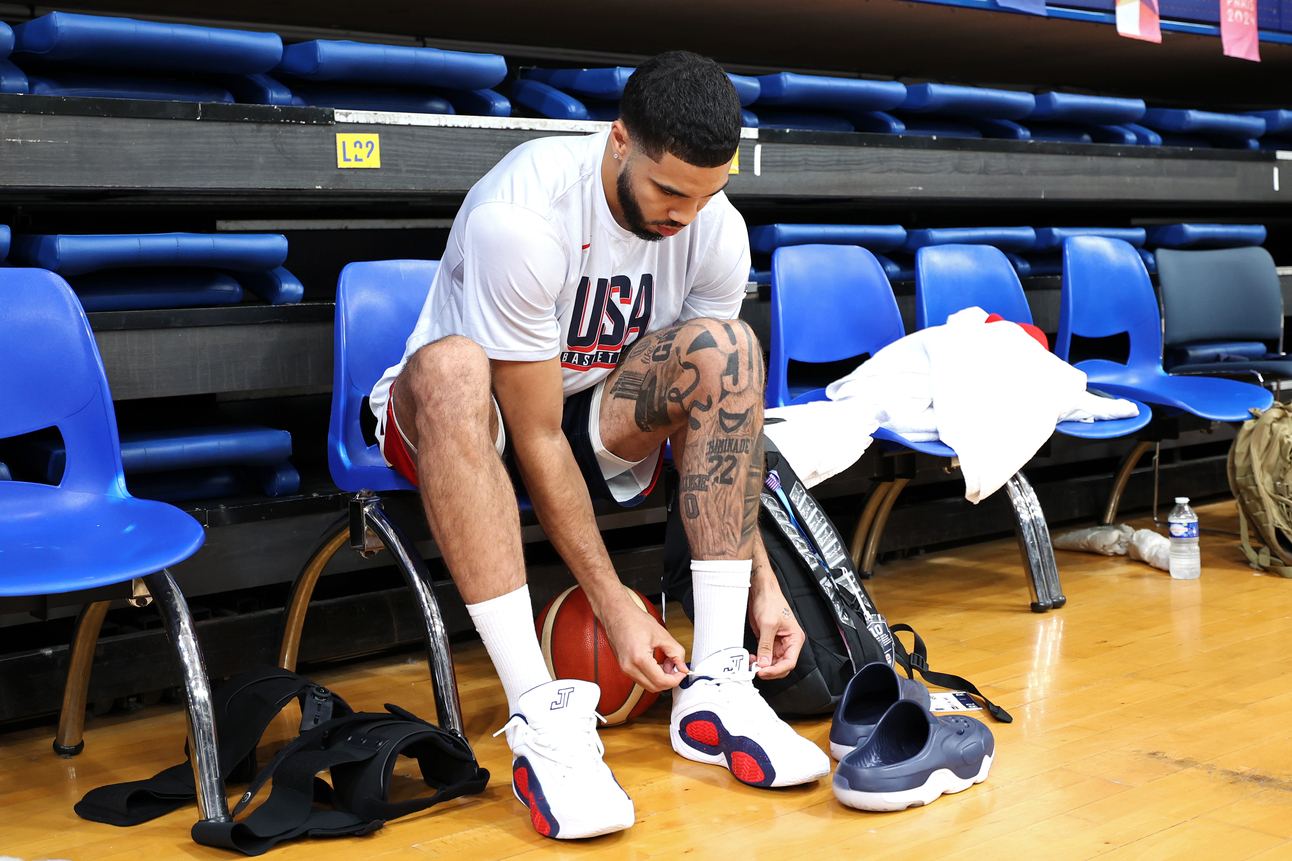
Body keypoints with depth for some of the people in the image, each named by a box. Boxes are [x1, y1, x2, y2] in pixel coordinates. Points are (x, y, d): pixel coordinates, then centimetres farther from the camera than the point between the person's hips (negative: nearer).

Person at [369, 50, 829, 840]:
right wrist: (612, 600, -27)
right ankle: (539, 713, -42)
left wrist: (761, 579, -14)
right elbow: (537, 438, -27)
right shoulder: (520, 218, -31)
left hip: (597, 408, 4)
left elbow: (718, 413, -7)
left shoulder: (717, 231, -14)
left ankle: (714, 686, -26)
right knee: (451, 367, -39)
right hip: (478, 418, -4)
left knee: (727, 348, -24)